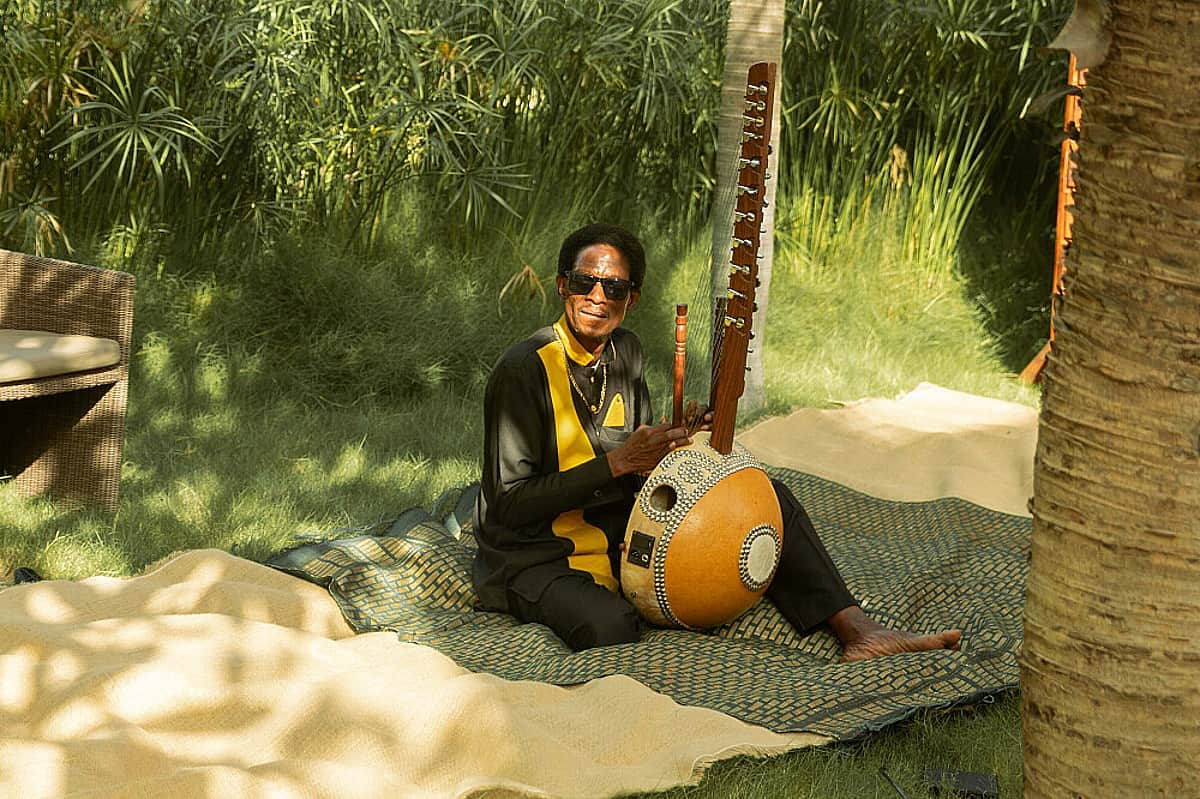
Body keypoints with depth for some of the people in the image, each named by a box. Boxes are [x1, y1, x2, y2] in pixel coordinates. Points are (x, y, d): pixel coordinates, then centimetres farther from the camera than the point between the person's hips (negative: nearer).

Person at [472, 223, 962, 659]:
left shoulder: (624, 352, 6)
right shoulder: (523, 369, -18)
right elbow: (510, 503, -22)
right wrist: (618, 464, -23)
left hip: (620, 540, 8)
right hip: (537, 559, -8)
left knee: (769, 498, -1)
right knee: (610, 628, -42)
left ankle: (856, 630, -7)